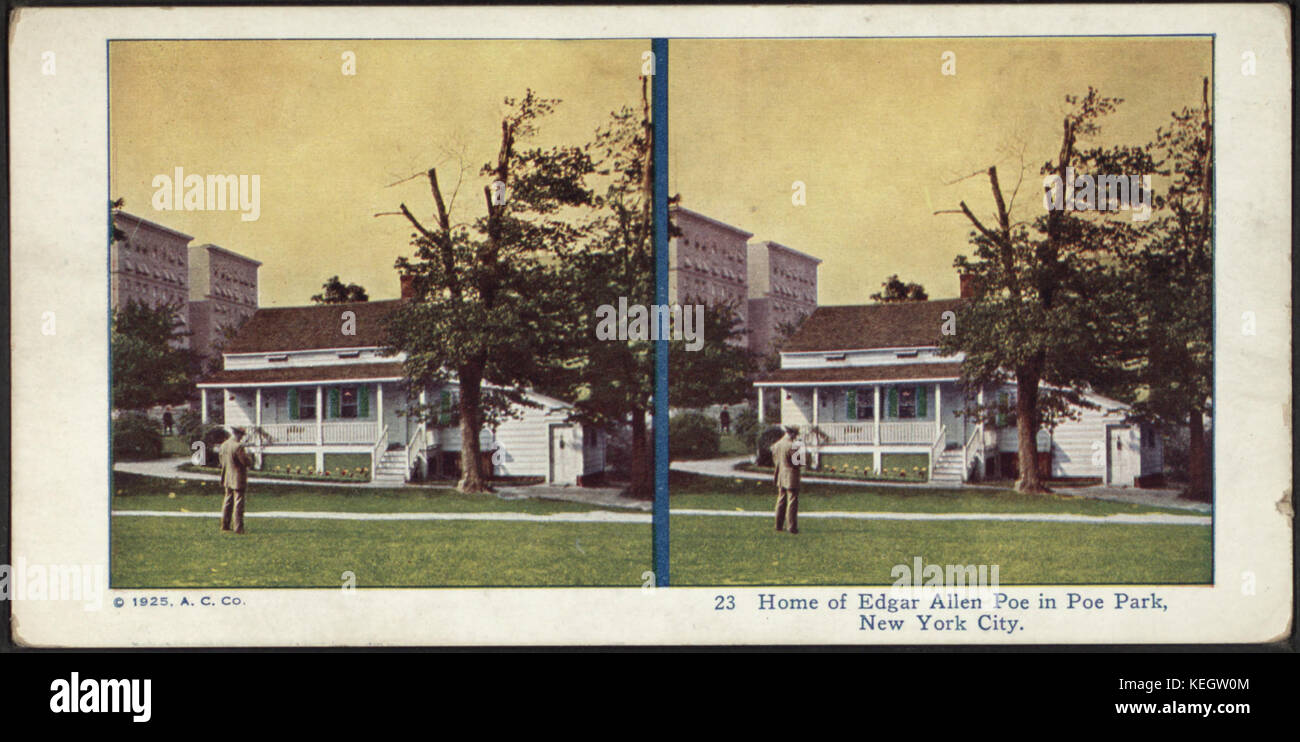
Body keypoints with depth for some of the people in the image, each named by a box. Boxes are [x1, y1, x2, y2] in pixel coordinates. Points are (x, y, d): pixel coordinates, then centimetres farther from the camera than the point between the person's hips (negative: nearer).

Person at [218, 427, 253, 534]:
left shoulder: (223, 445, 6)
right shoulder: (238, 446, -20)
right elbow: (247, 462, -19)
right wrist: (248, 455, 0)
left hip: (227, 479, 8)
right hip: (238, 480, -8)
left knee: (227, 501, 15)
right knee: (238, 503, -3)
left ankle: (225, 525, 20)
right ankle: (238, 528, -2)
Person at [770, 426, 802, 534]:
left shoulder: (776, 445, 6)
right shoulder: (791, 446, -18)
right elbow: (797, 462, -15)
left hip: (780, 478, 7)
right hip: (791, 478, -7)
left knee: (781, 501, 15)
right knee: (792, 502, -3)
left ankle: (779, 525, 18)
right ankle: (792, 527, -2)